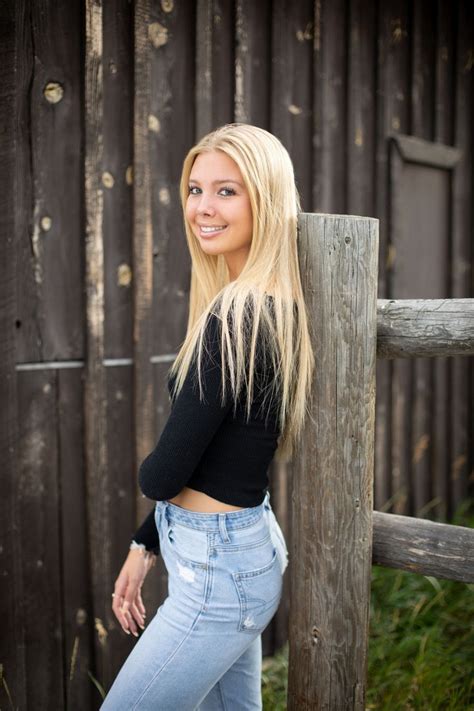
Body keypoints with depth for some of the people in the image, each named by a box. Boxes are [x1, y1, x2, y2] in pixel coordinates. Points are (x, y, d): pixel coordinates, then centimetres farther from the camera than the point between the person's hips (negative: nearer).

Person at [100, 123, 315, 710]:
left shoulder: (235, 319, -24)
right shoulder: (276, 309, 6)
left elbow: (163, 475, -20)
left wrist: (149, 471, 4)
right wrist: (144, 545, 14)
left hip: (217, 572, -9)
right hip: (243, 547, 9)